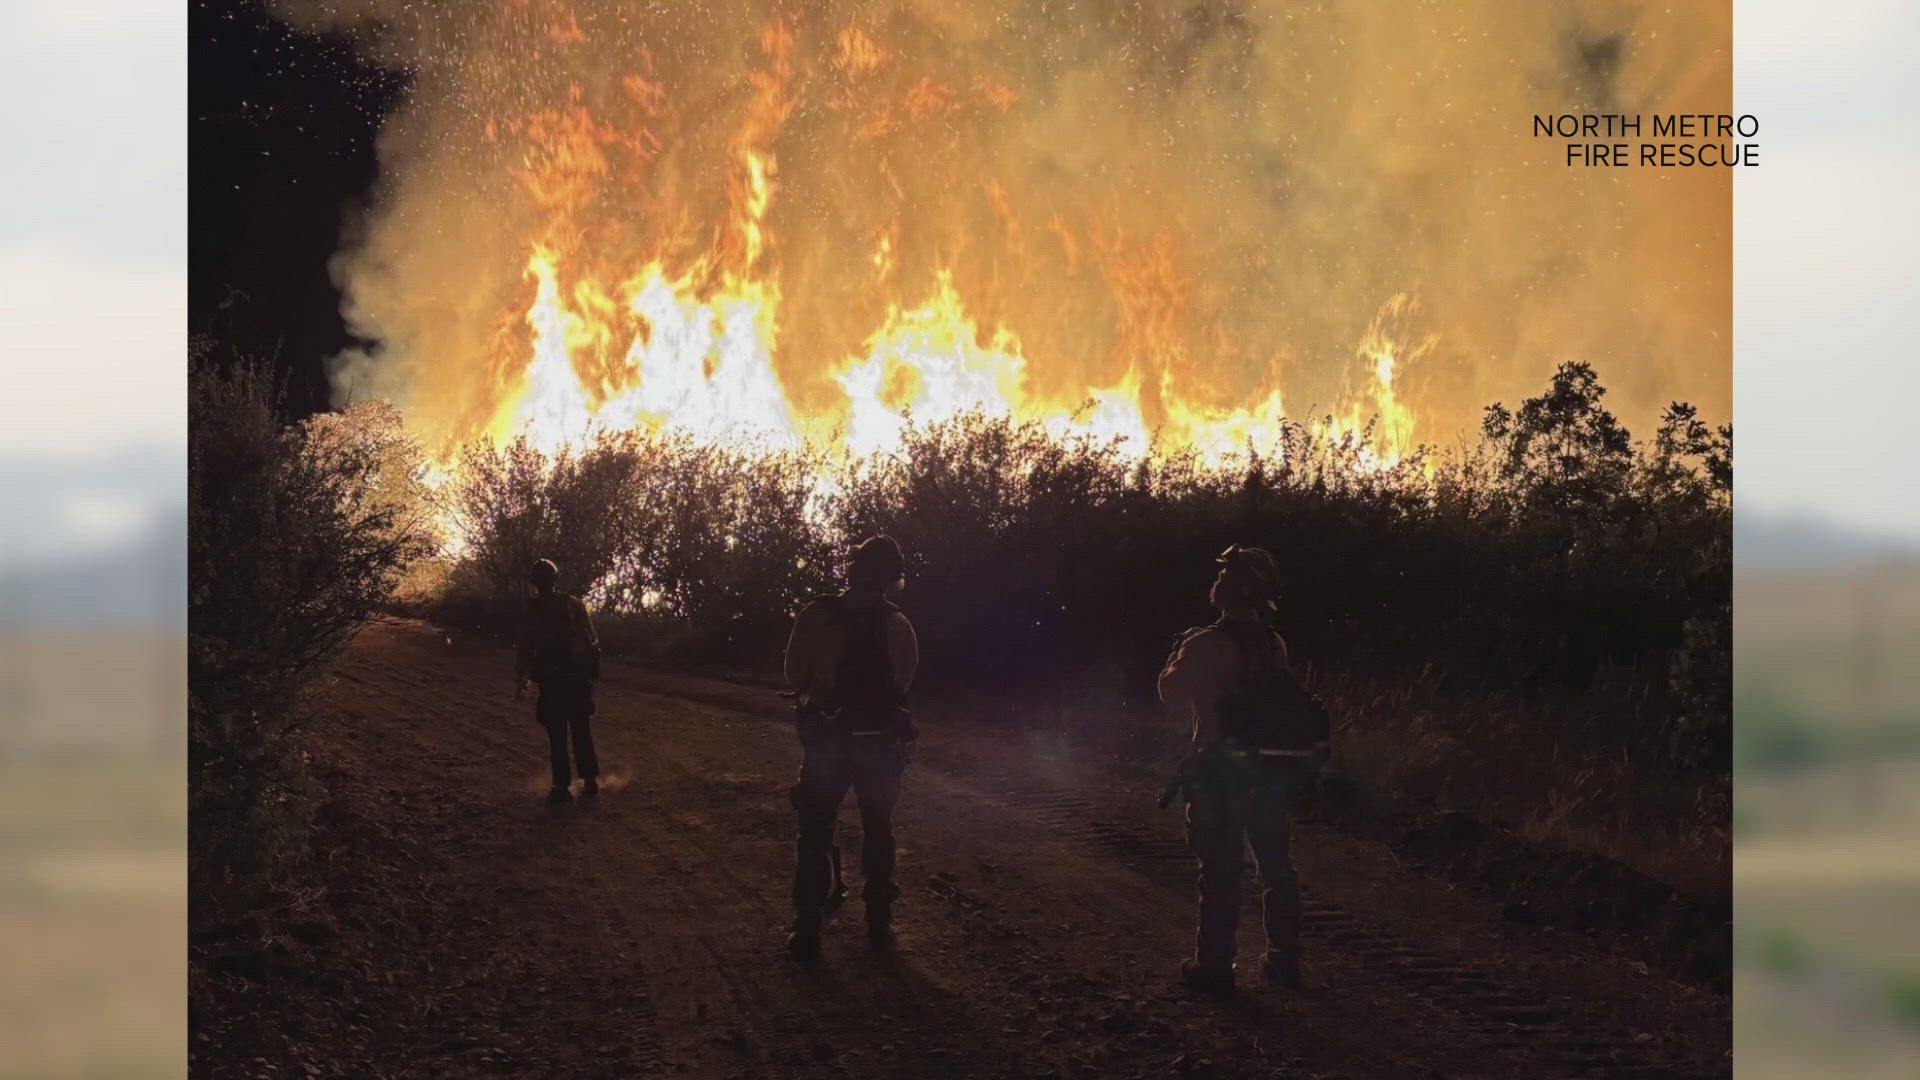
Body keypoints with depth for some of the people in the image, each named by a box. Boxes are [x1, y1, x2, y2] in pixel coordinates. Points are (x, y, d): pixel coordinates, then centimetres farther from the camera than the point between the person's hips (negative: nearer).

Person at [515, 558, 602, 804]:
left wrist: (520, 679, 1)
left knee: (557, 735, 1)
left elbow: (525, 648, -7)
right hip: (580, 679, 4)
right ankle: (590, 781, 14)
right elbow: (593, 640, 6)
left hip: (552, 680, -4)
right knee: (582, 731, 13)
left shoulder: (534, 610, -8)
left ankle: (562, 786, 0)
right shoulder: (575, 605, 3)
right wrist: (591, 669, 15)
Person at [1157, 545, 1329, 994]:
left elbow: (1174, 692, -4)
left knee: (1221, 867, -2)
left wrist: (1179, 654, 14)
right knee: (1275, 863, 12)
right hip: (1273, 769, 6)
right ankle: (1284, 960, 16)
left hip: (1223, 770, -6)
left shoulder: (1208, 645, -15)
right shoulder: (1273, 645, 6)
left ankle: (1214, 962, -1)